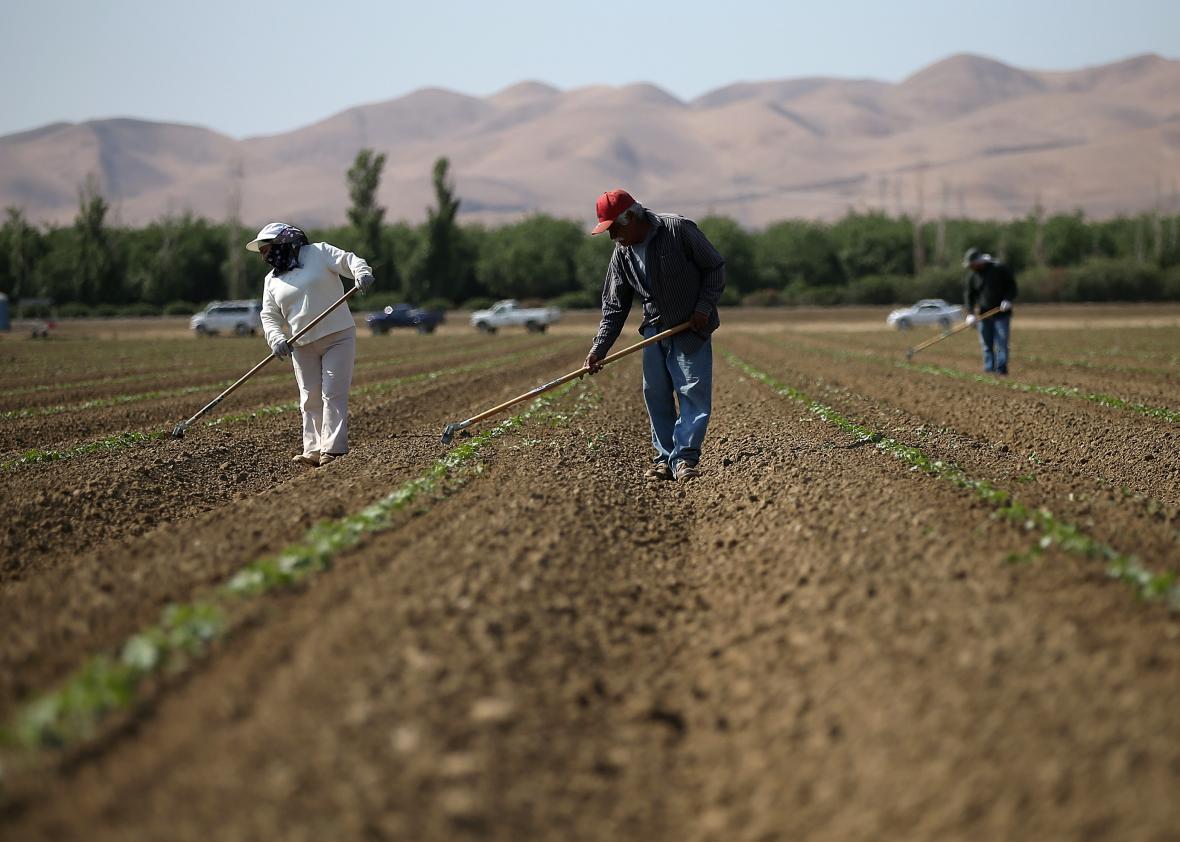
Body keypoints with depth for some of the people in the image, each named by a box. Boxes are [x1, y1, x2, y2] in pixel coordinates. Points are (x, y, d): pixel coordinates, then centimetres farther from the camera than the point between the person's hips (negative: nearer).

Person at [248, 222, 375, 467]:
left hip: (338, 337, -5)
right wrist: (276, 339, -12)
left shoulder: (319, 253, 0)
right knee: (310, 400, 4)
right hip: (303, 347, 5)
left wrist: (361, 272, -32)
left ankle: (333, 450, -12)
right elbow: (269, 317, 8)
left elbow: (348, 260, -9)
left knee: (333, 394, -10)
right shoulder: (272, 280, 12)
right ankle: (313, 451, 6)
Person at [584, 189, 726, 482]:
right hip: (655, 329, 5)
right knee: (656, 396, 4)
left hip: (692, 329, -5)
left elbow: (715, 267, -7)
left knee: (694, 393, -10)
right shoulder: (622, 255, 1)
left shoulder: (679, 230, -14)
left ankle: (684, 458, -9)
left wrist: (704, 308, -15)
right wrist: (599, 349, -5)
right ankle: (664, 457, 13)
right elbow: (614, 308, 4)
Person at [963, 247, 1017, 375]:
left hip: (1002, 313, -4)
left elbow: (1012, 286, 0)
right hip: (984, 315, 4)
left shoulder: (999, 269, -5)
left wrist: (1008, 300, -16)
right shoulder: (972, 276, 6)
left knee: (1001, 344, -9)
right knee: (987, 345, 4)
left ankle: (1001, 369, -9)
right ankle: (989, 369, 9)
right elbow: (969, 295, 7)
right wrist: (970, 313, -7)